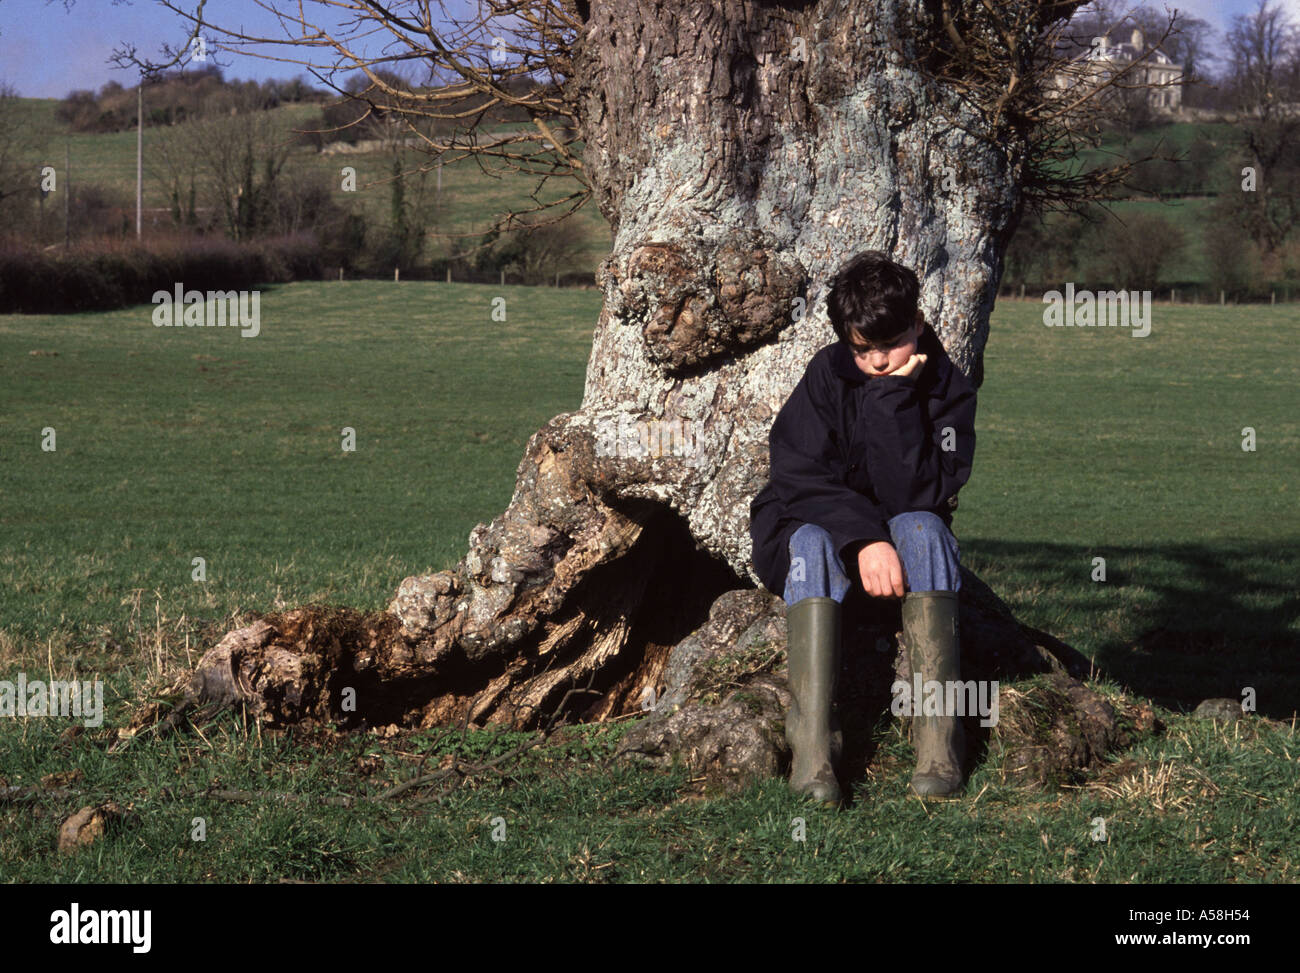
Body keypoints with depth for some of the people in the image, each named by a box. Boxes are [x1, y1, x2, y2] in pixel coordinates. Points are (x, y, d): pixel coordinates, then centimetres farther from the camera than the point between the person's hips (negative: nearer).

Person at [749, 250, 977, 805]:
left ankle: (938, 739, -39)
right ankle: (812, 747, -45)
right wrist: (862, 540, -31)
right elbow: (801, 480, -16)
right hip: (813, 528, 0)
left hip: (903, 544, 0)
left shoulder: (947, 390, -9)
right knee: (812, 542, -35)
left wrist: (895, 400, -27)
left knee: (922, 529, -33)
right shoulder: (828, 375, -9)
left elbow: (917, 497, -21)